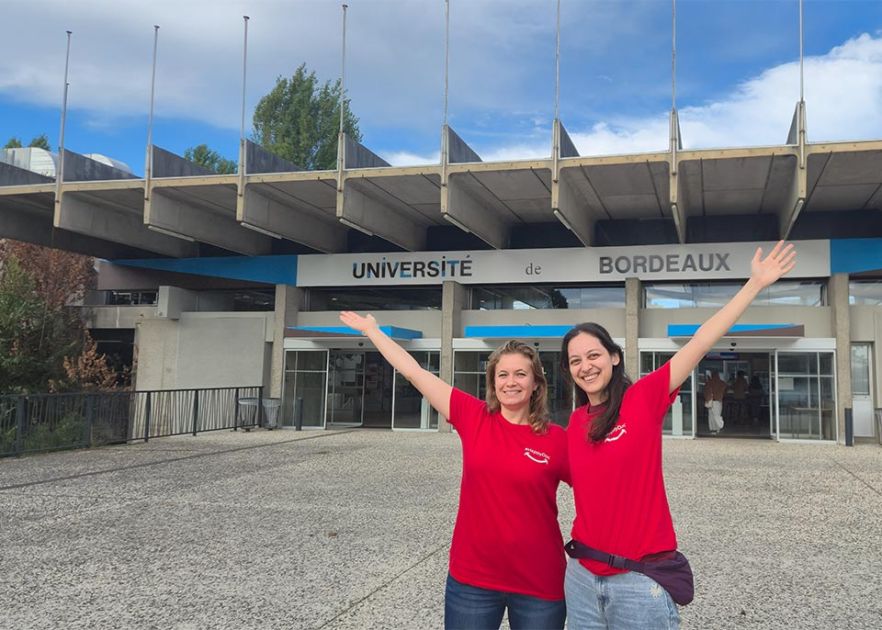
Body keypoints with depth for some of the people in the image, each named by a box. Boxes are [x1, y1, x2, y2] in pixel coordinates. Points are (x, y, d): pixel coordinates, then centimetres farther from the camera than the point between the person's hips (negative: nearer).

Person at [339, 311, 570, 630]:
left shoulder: (556, 439, -7)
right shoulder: (474, 417, -4)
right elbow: (414, 372, 0)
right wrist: (371, 329, 5)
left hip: (539, 585, -1)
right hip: (471, 579, 1)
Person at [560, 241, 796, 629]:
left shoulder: (644, 397, -8)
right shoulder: (575, 422, 6)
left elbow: (700, 344, -15)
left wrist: (756, 284, -17)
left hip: (640, 582, -4)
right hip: (582, 577, 5)